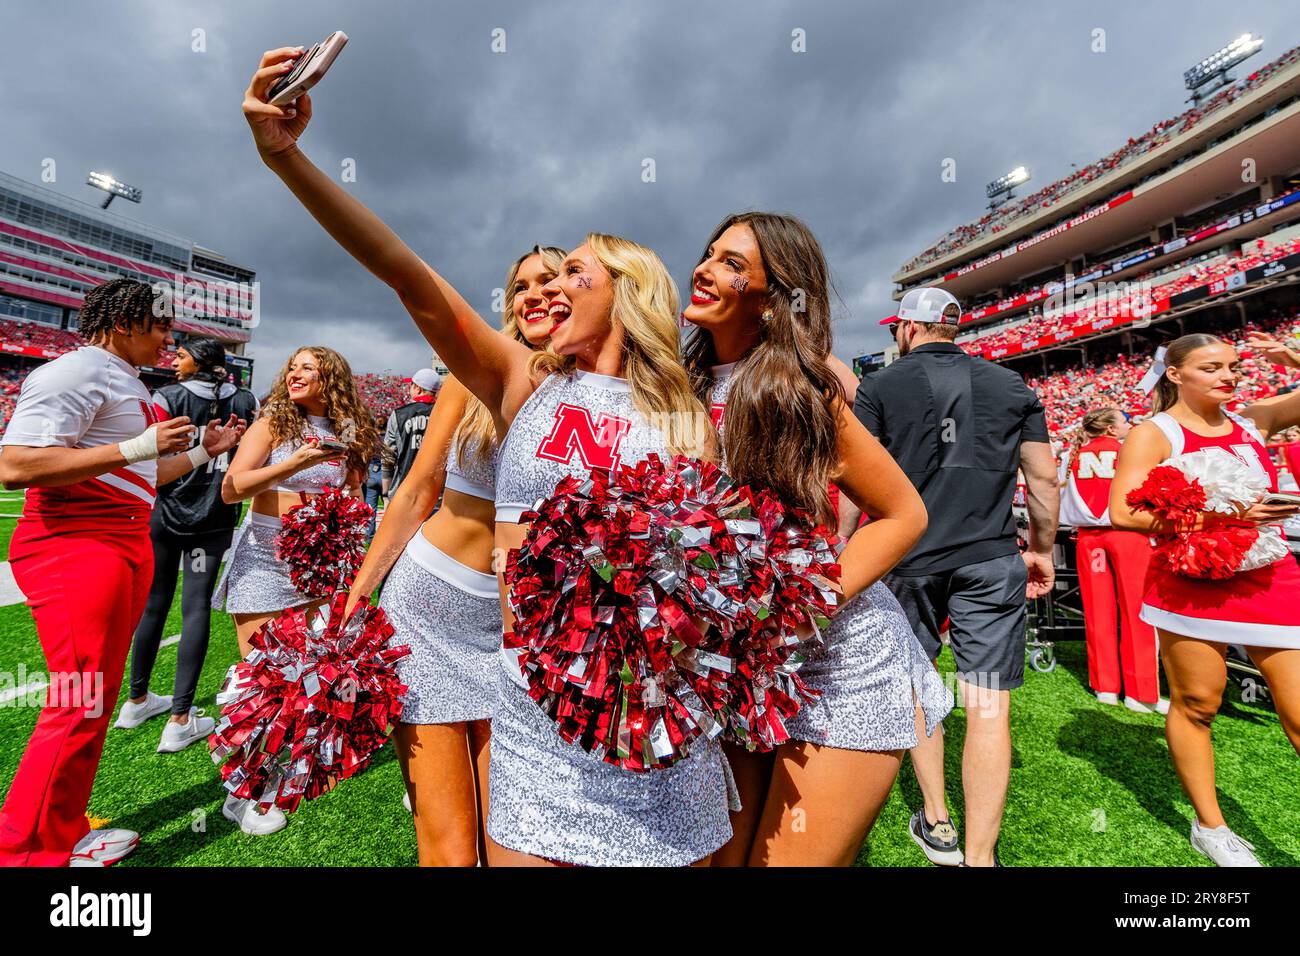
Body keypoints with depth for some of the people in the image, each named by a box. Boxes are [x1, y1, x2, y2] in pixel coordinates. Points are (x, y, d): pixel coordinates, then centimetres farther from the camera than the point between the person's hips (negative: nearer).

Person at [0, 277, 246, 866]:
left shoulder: (126, 383, 20)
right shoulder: (76, 371, -11)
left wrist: (203, 451, 19)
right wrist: (138, 446, -23)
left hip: (125, 547, 10)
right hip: (73, 548, -10)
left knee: (98, 698, 15)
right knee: (79, 705, -5)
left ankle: (64, 833, 28)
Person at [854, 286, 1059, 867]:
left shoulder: (879, 388, 2)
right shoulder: (1012, 386, 10)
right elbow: (1043, 478, 10)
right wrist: (1042, 549, 20)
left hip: (908, 559, -1)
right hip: (991, 561, 1)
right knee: (989, 707, 3)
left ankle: (937, 824, 28)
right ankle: (979, 856, 8)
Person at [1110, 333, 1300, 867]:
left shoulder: (1254, 422, 12)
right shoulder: (1155, 434, -4)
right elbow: (1123, 512, -15)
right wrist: (1222, 512, -19)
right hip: (1192, 586, -4)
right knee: (1195, 705, 6)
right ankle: (1209, 828, 23)